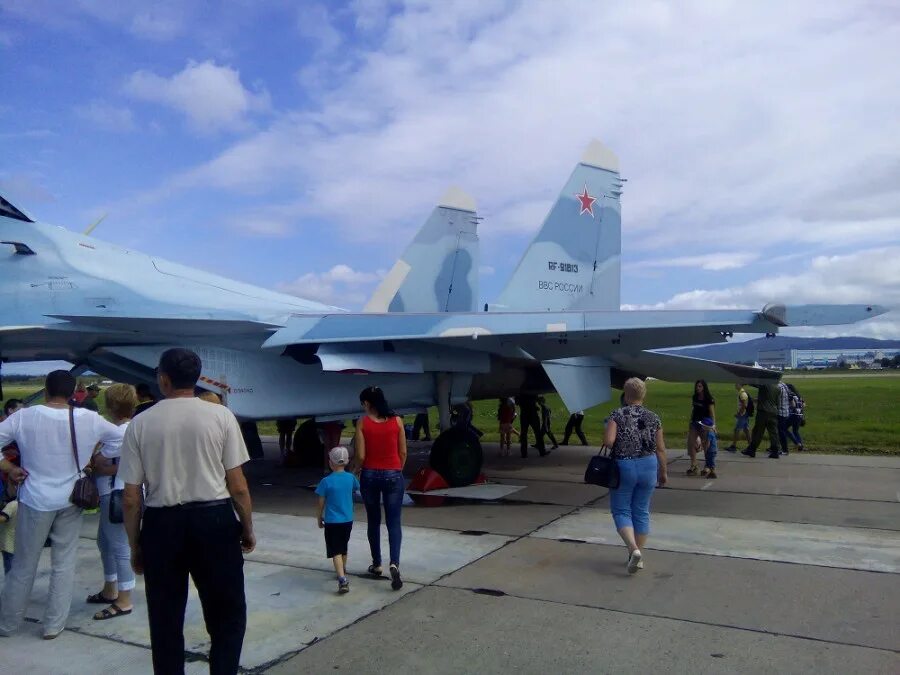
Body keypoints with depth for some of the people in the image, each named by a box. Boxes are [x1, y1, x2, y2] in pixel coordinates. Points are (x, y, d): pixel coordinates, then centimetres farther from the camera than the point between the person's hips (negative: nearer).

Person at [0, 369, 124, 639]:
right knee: (64, 564, 11)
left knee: (23, 565, 14)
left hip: (35, 500, -1)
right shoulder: (89, 419, -7)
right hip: (70, 500, 1)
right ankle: (54, 625, 19)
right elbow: (123, 440, 1)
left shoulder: (24, 417, -12)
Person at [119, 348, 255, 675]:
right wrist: (247, 528, 10)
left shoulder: (140, 423, -1)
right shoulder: (220, 416, -4)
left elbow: (131, 497, 0)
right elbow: (237, 484, -4)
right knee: (228, 614, 15)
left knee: (165, 620, 17)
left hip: (161, 524, 1)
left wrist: (135, 546, 12)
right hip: (214, 520, -1)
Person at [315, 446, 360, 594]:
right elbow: (356, 488, 19)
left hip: (332, 522, -4)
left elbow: (321, 503, -6)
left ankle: (342, 580, -22)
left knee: (336, 552, -6)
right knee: (343, 548, 24)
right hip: (348, 520, 4)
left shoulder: (326, 481, -14)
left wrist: (319, 518, 8)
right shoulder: (351, 478, -4)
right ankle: (342, 571, 43)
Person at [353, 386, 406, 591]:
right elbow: (403, 453, 1)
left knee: (373, 522, 16)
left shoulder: (363, 422, -6)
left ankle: (376, 565, 25)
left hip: (370, 475, 0)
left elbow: (360, 456, -8)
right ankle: (394, 564, -16)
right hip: (393, 475, 0)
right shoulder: (396, 420, -2)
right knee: (394, 522, 2)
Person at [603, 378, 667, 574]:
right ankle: (639, 556, 20)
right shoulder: (653, 418, 0)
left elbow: (608, 441, -19)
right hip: (648, 466, 3)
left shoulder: (618, 415, -9)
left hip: (623, 467, -3)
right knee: (641, 511, 14)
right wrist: (663, 472, 15)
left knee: (621, 510, 8)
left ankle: (634, 549, -12)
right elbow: (660, 449, 3)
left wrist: (617, 449, 3)